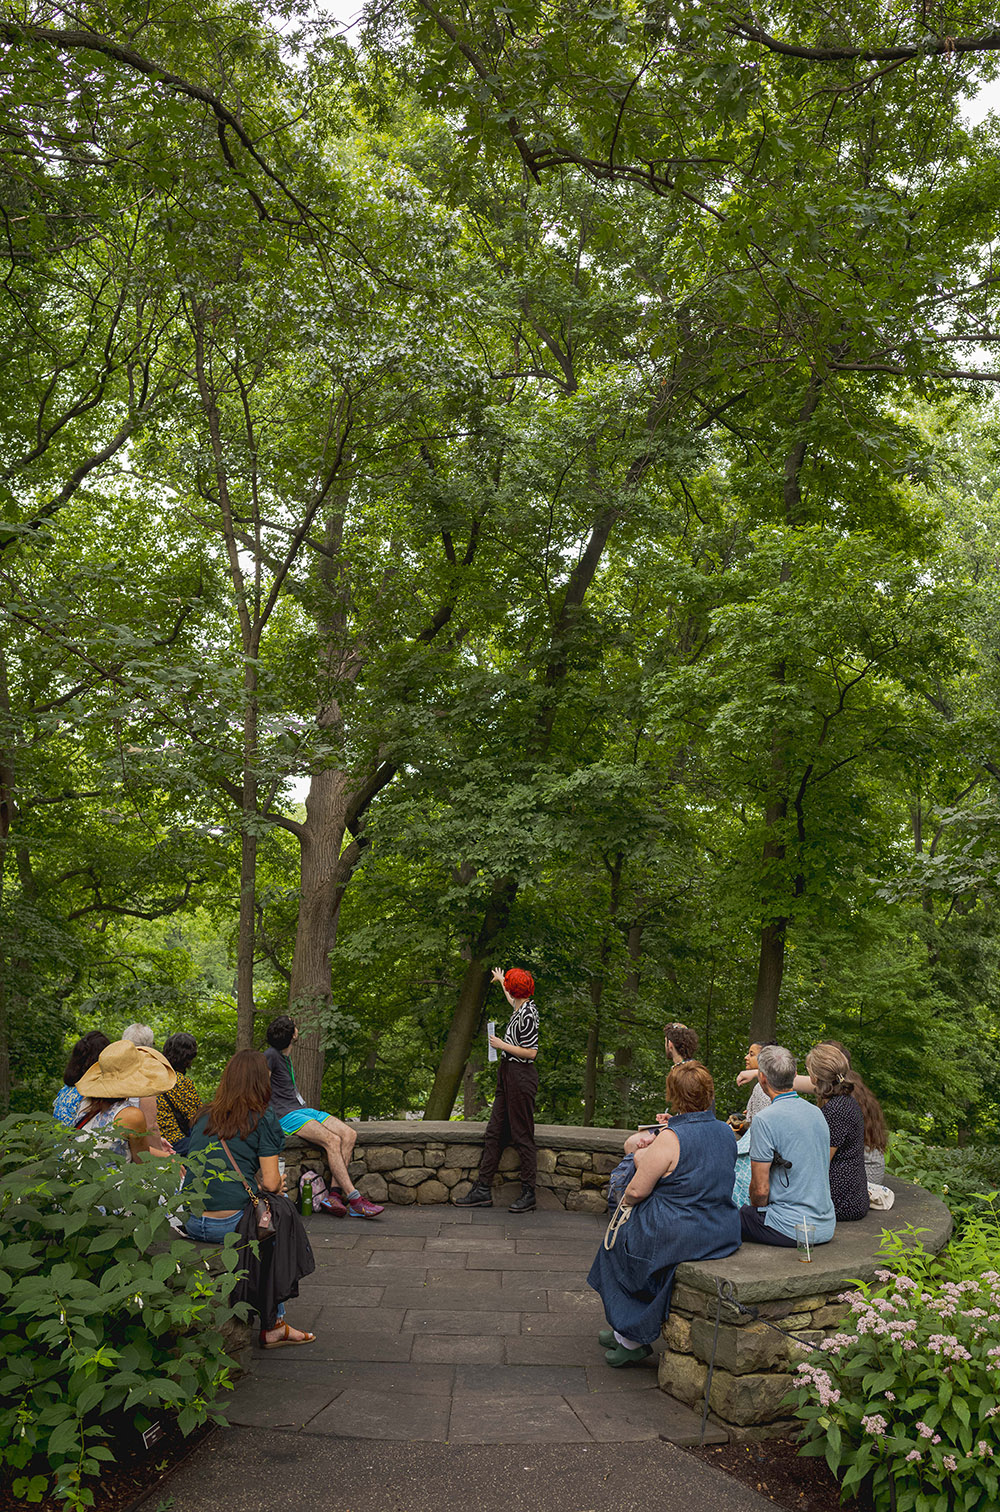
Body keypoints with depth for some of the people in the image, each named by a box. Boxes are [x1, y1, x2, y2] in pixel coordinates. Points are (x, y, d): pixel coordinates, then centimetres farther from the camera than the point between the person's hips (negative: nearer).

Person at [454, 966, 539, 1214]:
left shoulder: (527, 1015, -17)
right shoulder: (520, 1007, 9)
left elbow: (531, 1052, -20)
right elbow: (512, 1000, 35)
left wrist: (502, 1045, -12)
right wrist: (500, 979, 51)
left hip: (521, 1077, -10)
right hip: (508, 1076, 10)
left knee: (523, 1136, -2)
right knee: (494, 1133, 9)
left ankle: (528, 1194, 6)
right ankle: (483, 1190, 13)